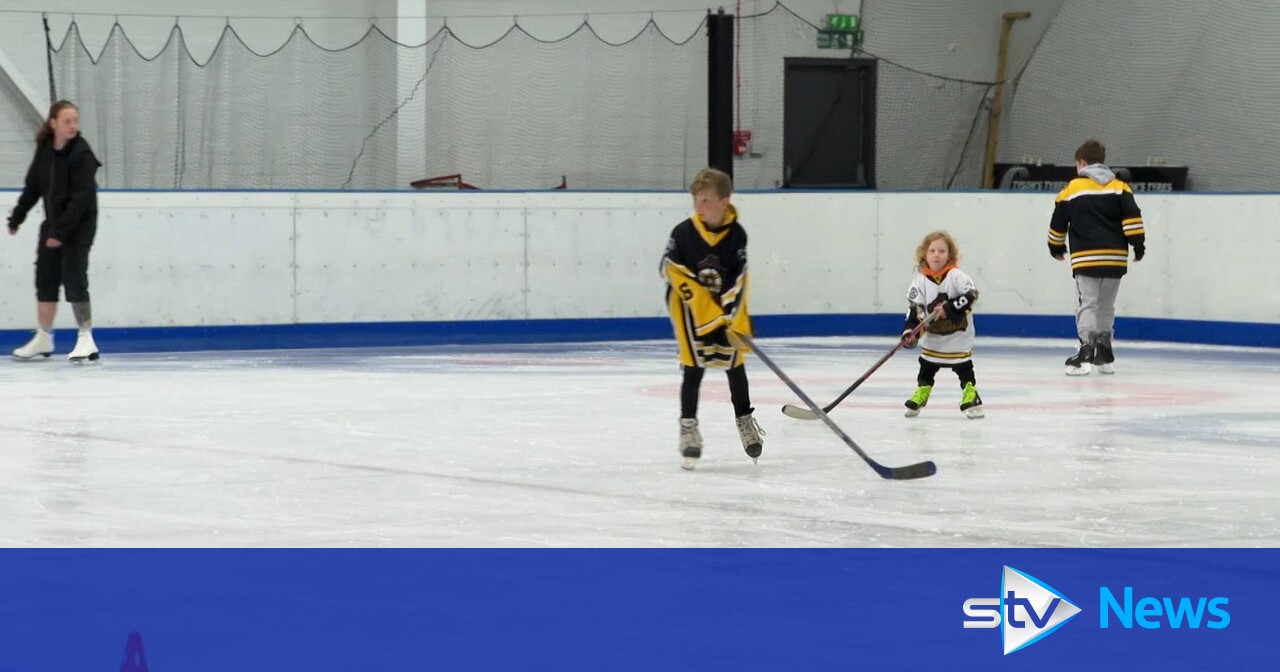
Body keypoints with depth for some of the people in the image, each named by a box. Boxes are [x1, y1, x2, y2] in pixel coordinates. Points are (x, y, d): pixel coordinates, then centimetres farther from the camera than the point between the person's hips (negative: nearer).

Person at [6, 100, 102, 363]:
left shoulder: (82, 154, -18)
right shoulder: (44, 149, 0)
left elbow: (81, 197, -21)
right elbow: (33, 186, 11)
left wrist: (61, 231, -24)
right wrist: (16, 219, 12)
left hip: (80, 223, -7)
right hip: (53, 221, 7)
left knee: (74, 277, -13)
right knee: (45, 277, 11)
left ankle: (86, 339, -10)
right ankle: (43, 339, 24)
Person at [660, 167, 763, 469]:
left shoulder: (736, 234, -11)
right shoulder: (684, 232, -14)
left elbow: (739, 277, -11)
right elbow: (670, 267, -11)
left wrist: (734, 311, -19)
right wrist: (690, 290, -24)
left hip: (727, 305, 2)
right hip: (690, 306, -2)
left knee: (735, 364, 9)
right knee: (694, 367, -8)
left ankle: (745, 421, 28)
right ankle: (688, 427, 2)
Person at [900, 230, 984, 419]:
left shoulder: (957, 276, -13)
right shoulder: (920, 280, -7)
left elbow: (970, 295, -22)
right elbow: (914, 309, -9)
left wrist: (949, 308, -28)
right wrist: (909, 331, -21)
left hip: (958, 335, -3)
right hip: (932, 336, 3)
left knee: (964, 367, -1)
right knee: (927, 367, 9)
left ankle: (971, 398, 7)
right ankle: (920, 396, 22)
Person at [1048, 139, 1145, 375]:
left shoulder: (1072, 189, 3)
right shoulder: (1119, 187, 8)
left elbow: (1058, 224, 9)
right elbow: (1131, 217, -3)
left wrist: (1056, 247, 24)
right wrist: (1138, 244, 2)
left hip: (1086, 258, -3)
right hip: (1115, 257, 3)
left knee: (1087, 304, -6)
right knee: (1106, 306, 16)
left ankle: (1086, 348, -25)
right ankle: (1104, 354, 23)